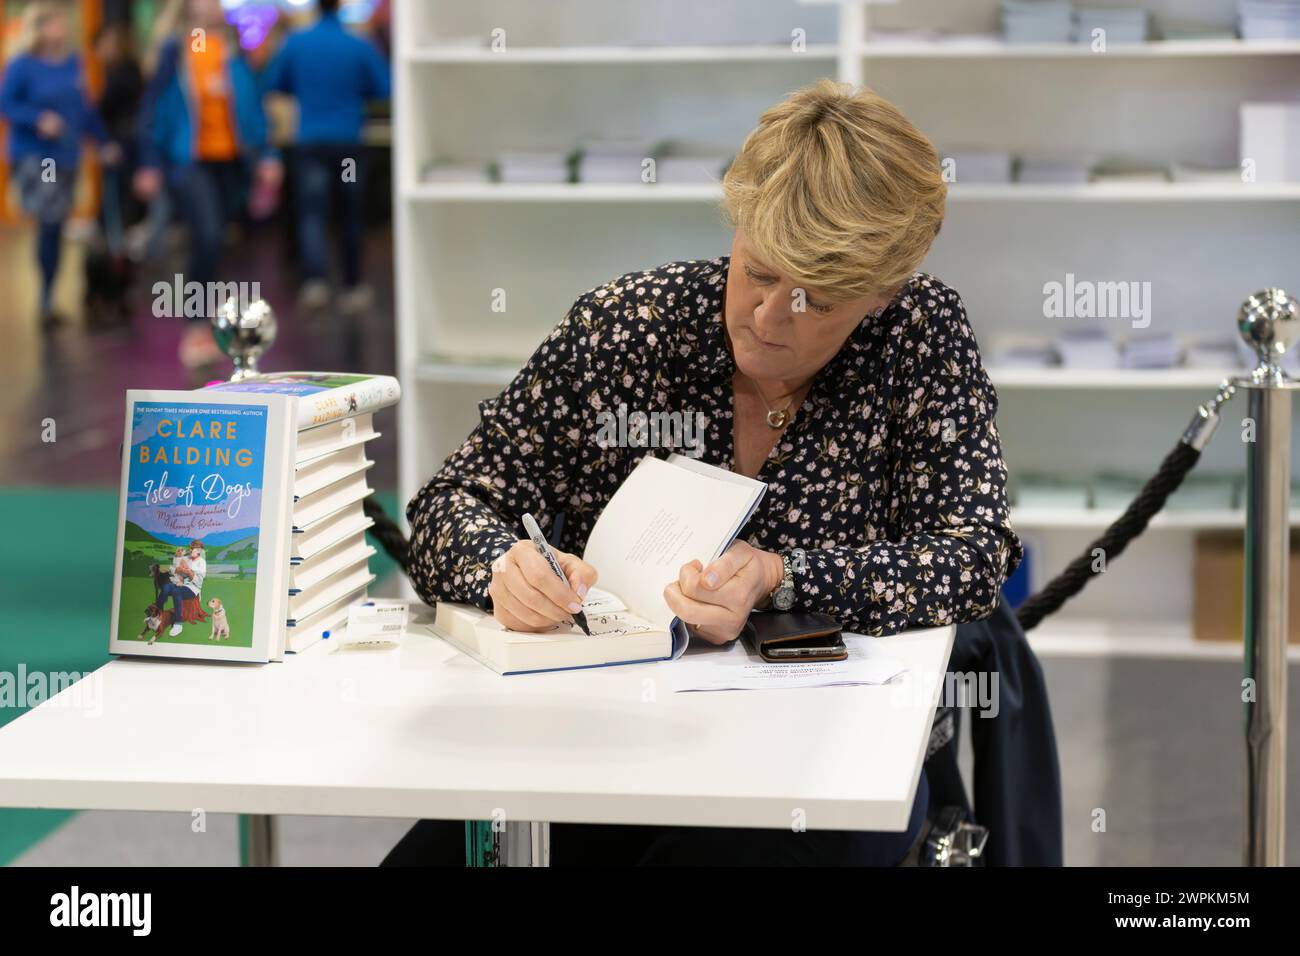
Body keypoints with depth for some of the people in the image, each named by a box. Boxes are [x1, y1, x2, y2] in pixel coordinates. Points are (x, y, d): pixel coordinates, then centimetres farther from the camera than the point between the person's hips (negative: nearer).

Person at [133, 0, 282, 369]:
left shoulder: (233, 52, 7)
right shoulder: (174, 51, -4)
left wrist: (265, 156, 2)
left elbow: (252, 104, 11)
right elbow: (153, 106, -2)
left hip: (230, 161, 4)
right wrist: (149, 164, -6)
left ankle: (196, 333, 24)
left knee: (211, 245, 9)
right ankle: (197, 330, -13)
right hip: (188, 161, -4)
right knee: (208, 238, -20)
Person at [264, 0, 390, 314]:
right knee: (352, 215, 12)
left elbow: (273, 84, 8)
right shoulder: (360, 47, -5)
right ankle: (352, 288, 20)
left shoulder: (295, 43, -1)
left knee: (312, 212, -4)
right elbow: (384, 88, 0)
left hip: (311, 142, 0)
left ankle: (315, 280, -27)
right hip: (349, 143, 0)